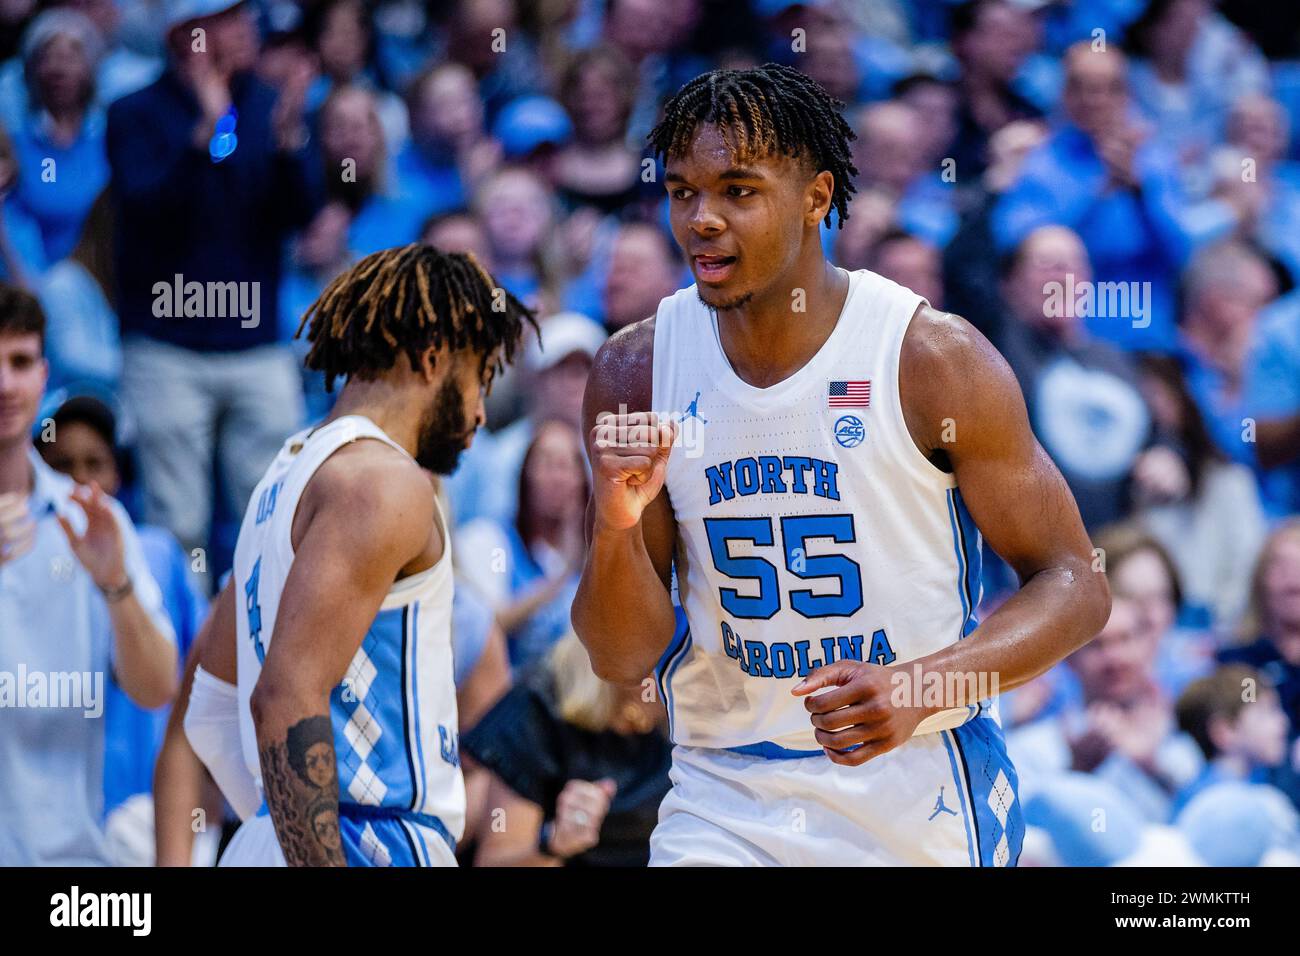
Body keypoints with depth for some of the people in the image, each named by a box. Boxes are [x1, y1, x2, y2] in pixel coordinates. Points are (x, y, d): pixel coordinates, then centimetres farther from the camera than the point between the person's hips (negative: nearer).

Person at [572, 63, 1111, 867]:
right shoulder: (635, 372, -2)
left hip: (919, 805, -2)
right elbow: (624, 658, 0)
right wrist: (616, 526, -20)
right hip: (725, 806, 2)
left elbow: (1075, 587, -8)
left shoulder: (934, 359, -11)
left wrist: (918, 687, -23)